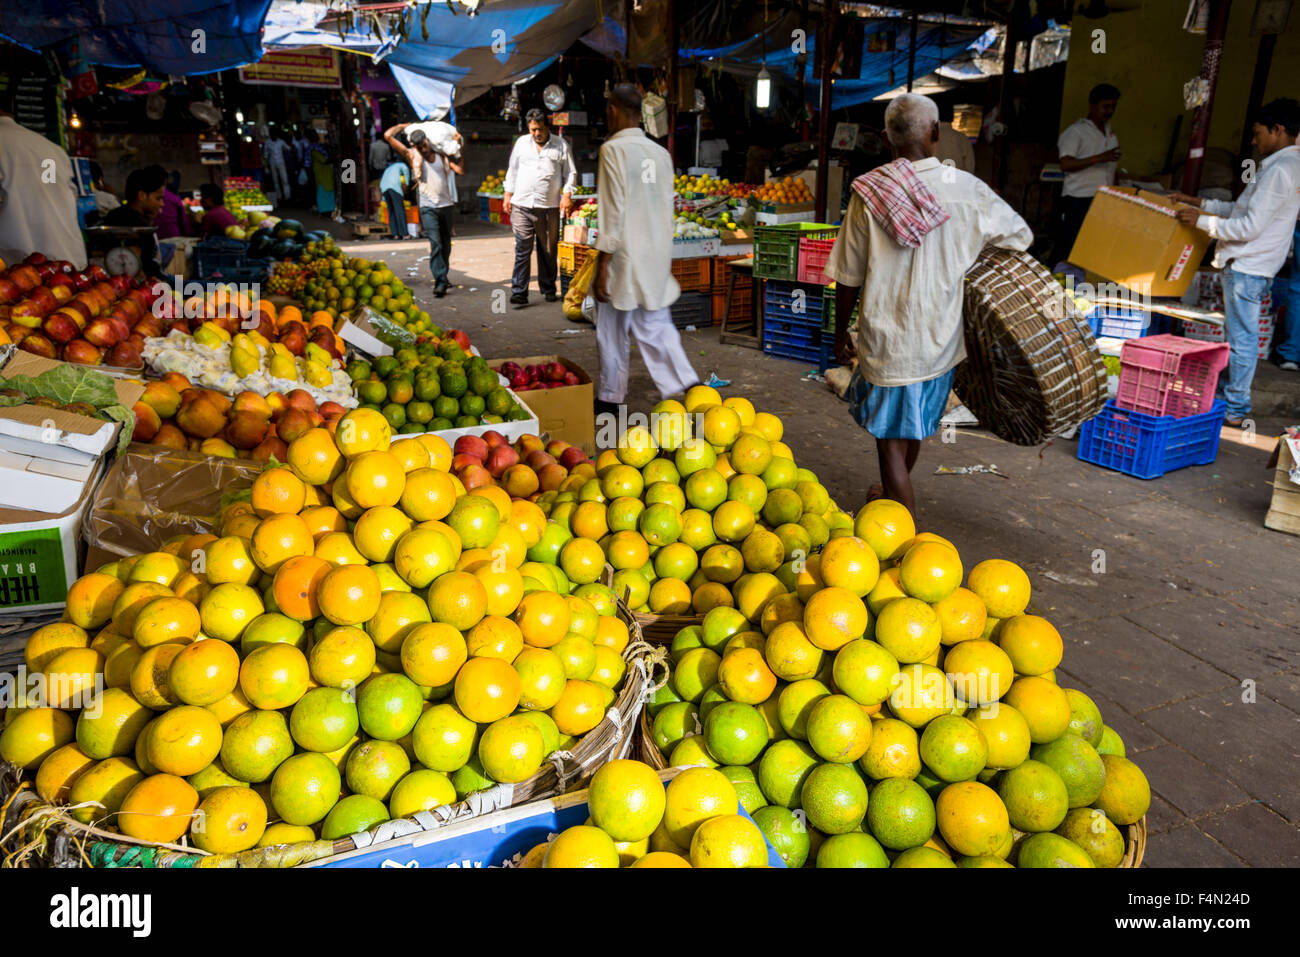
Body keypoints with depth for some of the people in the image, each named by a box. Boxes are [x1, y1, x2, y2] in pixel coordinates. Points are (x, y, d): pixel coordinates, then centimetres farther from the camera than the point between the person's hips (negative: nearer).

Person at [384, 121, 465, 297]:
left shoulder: (441, 155, 8)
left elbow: (460, 170, 0)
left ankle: (443, 277, 26)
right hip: (428, 208, -4)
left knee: (446, 244, 11)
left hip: (446, 205, 4)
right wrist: (404, 126, 11)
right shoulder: (412, 156, 1)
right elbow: (388, 136, -3)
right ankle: (440, 282, -22)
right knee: (435, 243, -17)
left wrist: (460, 147, -2)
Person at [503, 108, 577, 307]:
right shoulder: (521, 143, 13)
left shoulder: (560, 145, 7)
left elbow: (570, 173, 8)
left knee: (548, 251, 6)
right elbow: (512, 170, 19)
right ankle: (519, 293, -8)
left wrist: (567, 195, -5)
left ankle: (548, 289, 20)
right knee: (522, 249, -7)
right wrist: (508, 195, 13)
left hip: (549, 207, -1)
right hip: (521, 205, 1)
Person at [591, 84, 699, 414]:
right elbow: (667, 210, 13)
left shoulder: (614, 149, -11)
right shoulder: (661, 153, 8)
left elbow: (612, 212, -16)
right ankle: (687, 388, -1)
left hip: (623, 258, -6)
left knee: (612, 333, 8)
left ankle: (610, 399, 19)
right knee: (656, 328, 10)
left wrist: (601, 268, -13)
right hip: (656, 257, 6)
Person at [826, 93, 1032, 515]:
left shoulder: (869, 193, -11)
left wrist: (840, 331, 8)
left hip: (886, 340, -4)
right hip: (940, 338, 4)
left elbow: (848, 278, -6)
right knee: (913, 429, 25)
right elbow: (1021, 236, 9)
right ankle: (891, 495, 50)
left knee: (892, 442, 4)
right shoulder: (966, 189, -5)